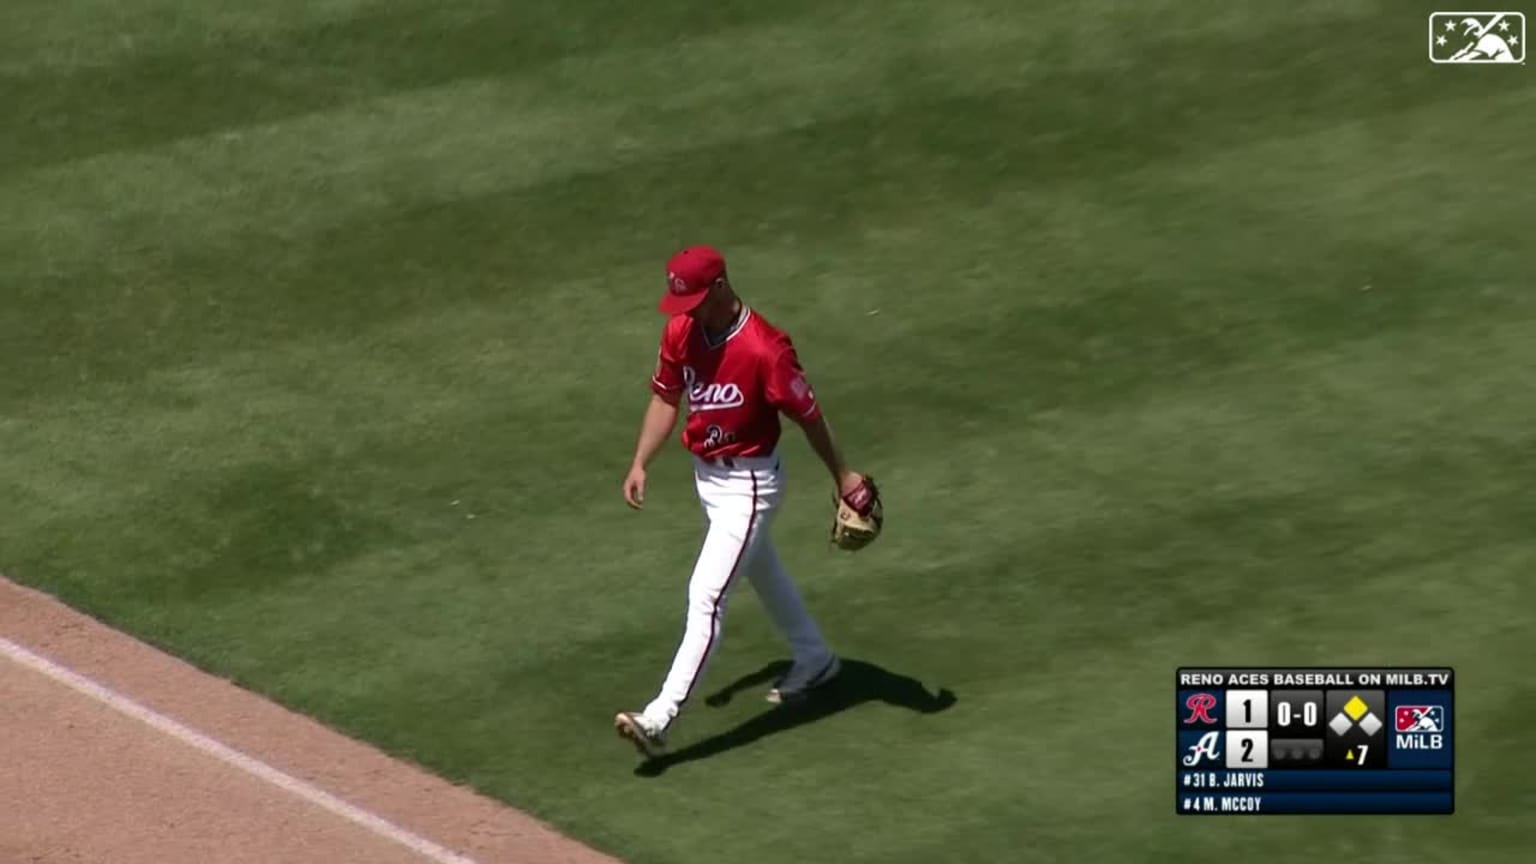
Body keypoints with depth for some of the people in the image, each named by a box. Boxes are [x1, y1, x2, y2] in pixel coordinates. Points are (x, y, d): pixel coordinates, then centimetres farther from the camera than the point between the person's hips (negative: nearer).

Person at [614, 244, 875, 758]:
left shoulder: (765, 348, -26)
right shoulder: (681, 332, -5)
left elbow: (808, 415, -16)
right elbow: (666, 398, 8)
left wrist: (842, 476, -7)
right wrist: (640, 464, -1)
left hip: (748, 484, -8)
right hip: (707, 475, 8)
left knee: (706, 595, -13)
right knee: (762, 573, 26)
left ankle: (660, 719, -17)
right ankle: (813, 659, 48)